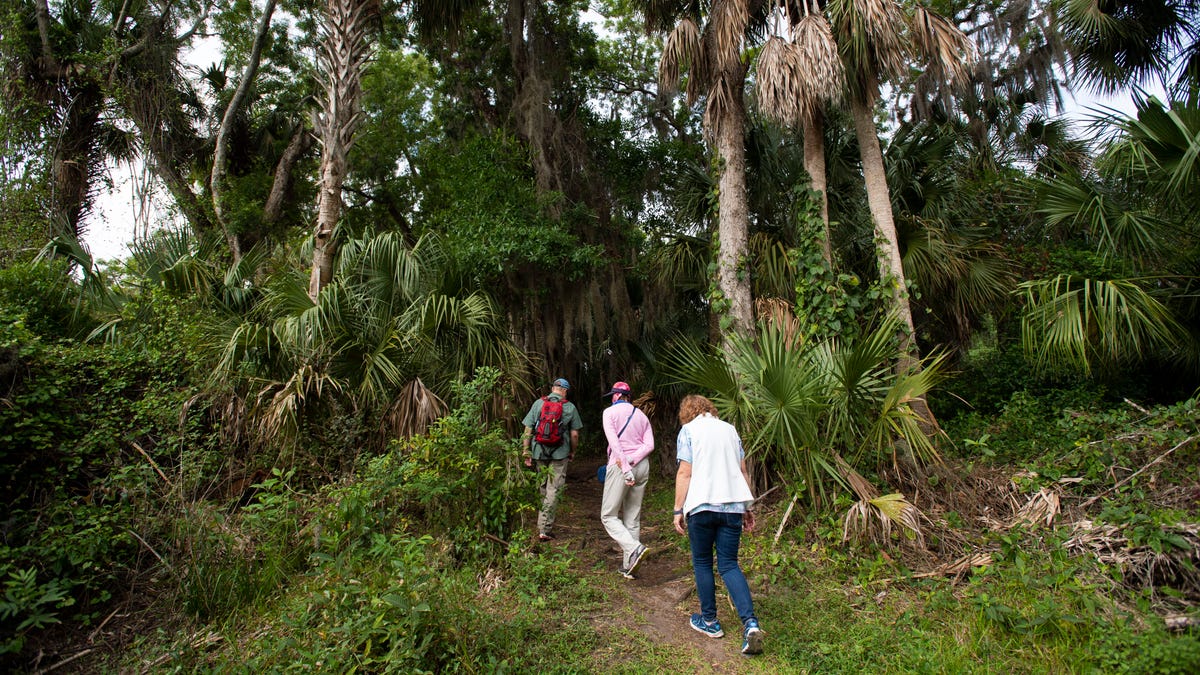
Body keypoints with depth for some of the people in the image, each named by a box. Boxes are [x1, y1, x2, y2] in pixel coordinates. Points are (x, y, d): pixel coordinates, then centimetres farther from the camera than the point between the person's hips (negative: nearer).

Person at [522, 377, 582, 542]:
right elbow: (574, 434, -1)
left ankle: (543, 524, 28)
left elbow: (528, 430, -1)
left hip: (539, 452, 3)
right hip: (560, 453, -3)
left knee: (542, 488, 18)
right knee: (553, 490, 2)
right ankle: (545, 529, 0)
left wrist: (527, 452, 5)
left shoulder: (538, 403, 2)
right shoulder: (570, 407, -2)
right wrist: (572, 451, 14)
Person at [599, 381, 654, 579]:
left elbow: (614, 442, -15)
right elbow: (649, 445, 1)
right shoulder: (641, 415, 14)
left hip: (619, 466, -6)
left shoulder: (610, 412, -1)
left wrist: (625, 468, -20)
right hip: (642, 466, 6)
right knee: (633, 517, 12)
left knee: (609, 515, 2)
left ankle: (635, 548, -19)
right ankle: (628, 566, 13)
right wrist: (633, 460, -8)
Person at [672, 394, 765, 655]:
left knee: (702, 563, 14)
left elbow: (684, 473, -6)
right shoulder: (729, 428, 15)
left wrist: (678, 510, -1)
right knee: (729, 565, 9)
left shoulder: (688, 430, 1)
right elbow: (743, 471, 16)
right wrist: (747, 507, 21)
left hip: (702, 505, -4)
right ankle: (750, 623, -7)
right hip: (733, 504, 4)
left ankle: (709, 621, 22)